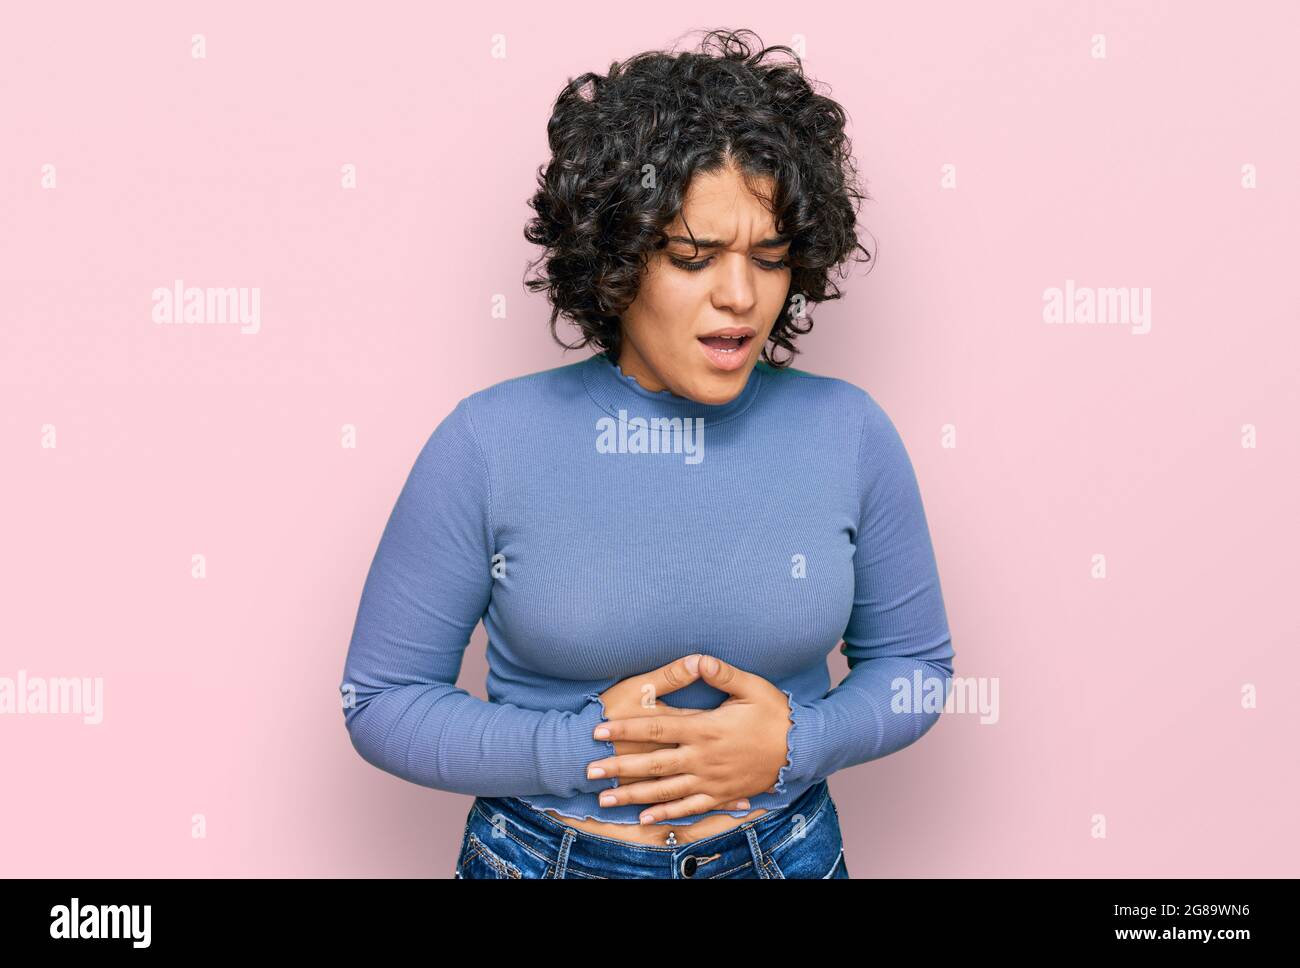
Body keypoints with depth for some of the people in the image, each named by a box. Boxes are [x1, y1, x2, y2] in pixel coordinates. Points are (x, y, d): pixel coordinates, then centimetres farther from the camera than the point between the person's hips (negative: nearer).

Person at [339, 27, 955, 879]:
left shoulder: (850, 434, -10)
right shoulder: (487, 443, -15)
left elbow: (914, 665, 1)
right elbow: (381, 698, -8)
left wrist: (794, 742, -17)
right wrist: (580, 749, -21)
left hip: (789, 851, 2)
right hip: (540, 853, -1)